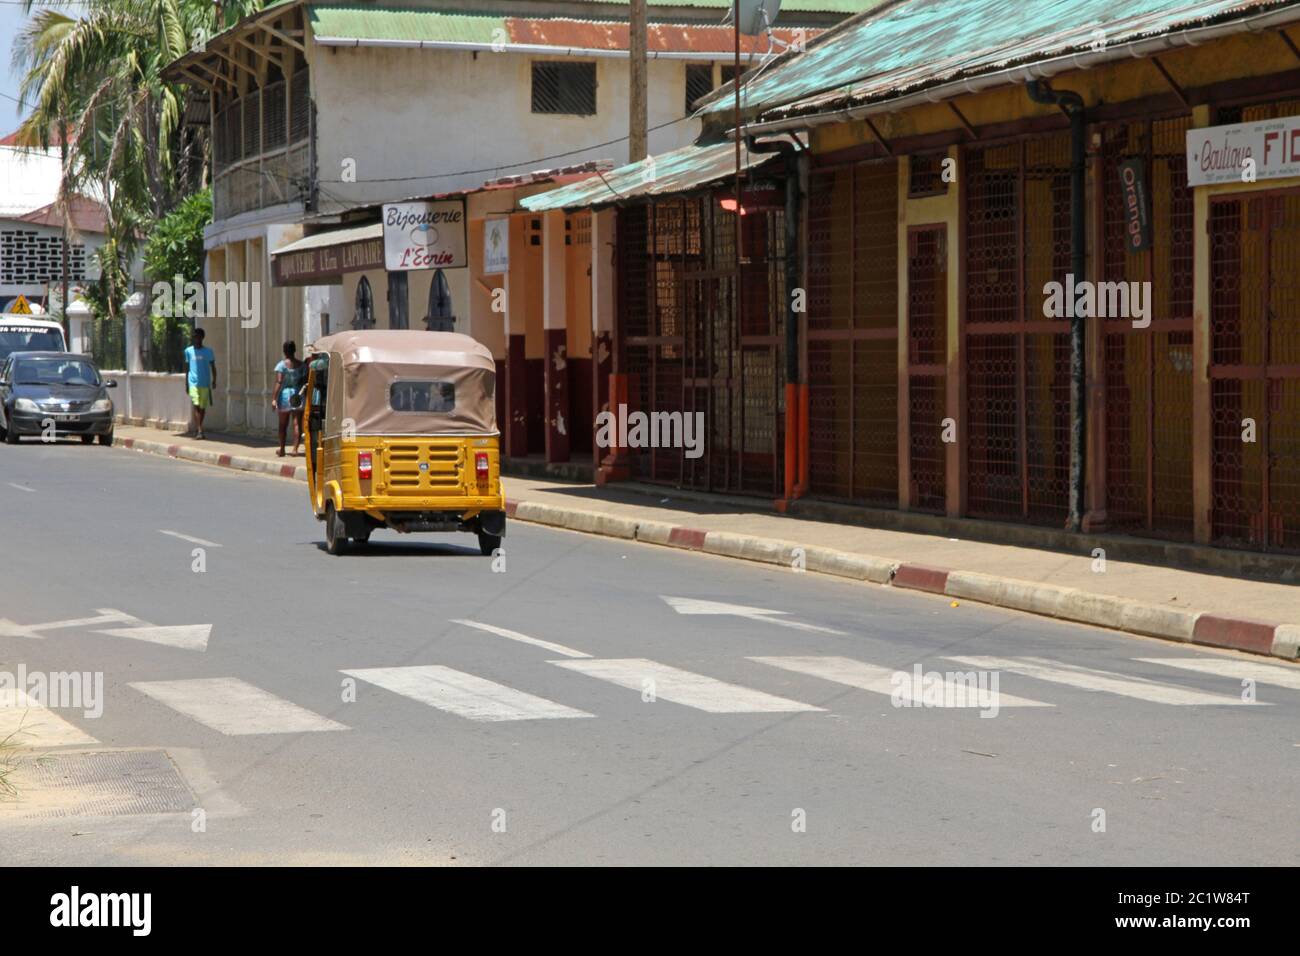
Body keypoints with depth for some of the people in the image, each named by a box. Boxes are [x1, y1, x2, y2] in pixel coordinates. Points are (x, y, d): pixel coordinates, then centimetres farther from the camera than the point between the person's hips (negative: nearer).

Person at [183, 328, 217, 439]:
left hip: (205, 384, 1)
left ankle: (198, 429, 25)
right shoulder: (188, 351, 4)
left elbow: (213, 367, 5)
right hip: (193, 383, -1)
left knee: (203, 407, 9)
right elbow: (187, 368, 11)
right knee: (196, 406, -15)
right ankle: (199, 431, -17)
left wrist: (214, 380, -6)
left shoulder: (208, 352, 1)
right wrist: (186, 383, 11)